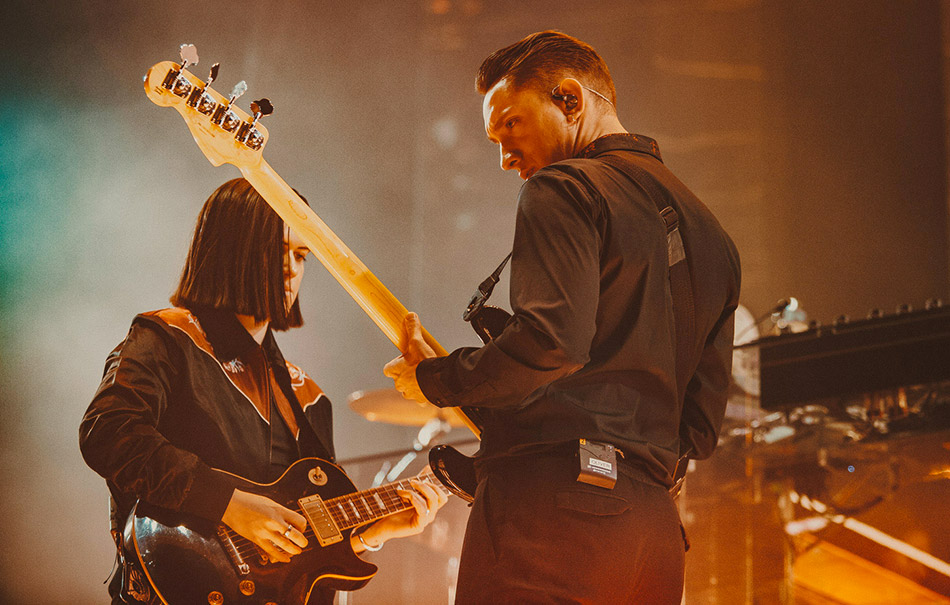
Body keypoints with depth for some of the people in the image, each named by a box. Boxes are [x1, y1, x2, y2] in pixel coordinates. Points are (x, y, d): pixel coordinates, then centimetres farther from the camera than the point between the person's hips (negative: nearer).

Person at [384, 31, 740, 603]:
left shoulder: (565, 189, -2)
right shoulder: (709, 233, 23)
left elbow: (552, 340, -20)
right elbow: (702, 425, 19)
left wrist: (435, 380, -6)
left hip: (549, 506, -8)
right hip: (655, 525, 8)